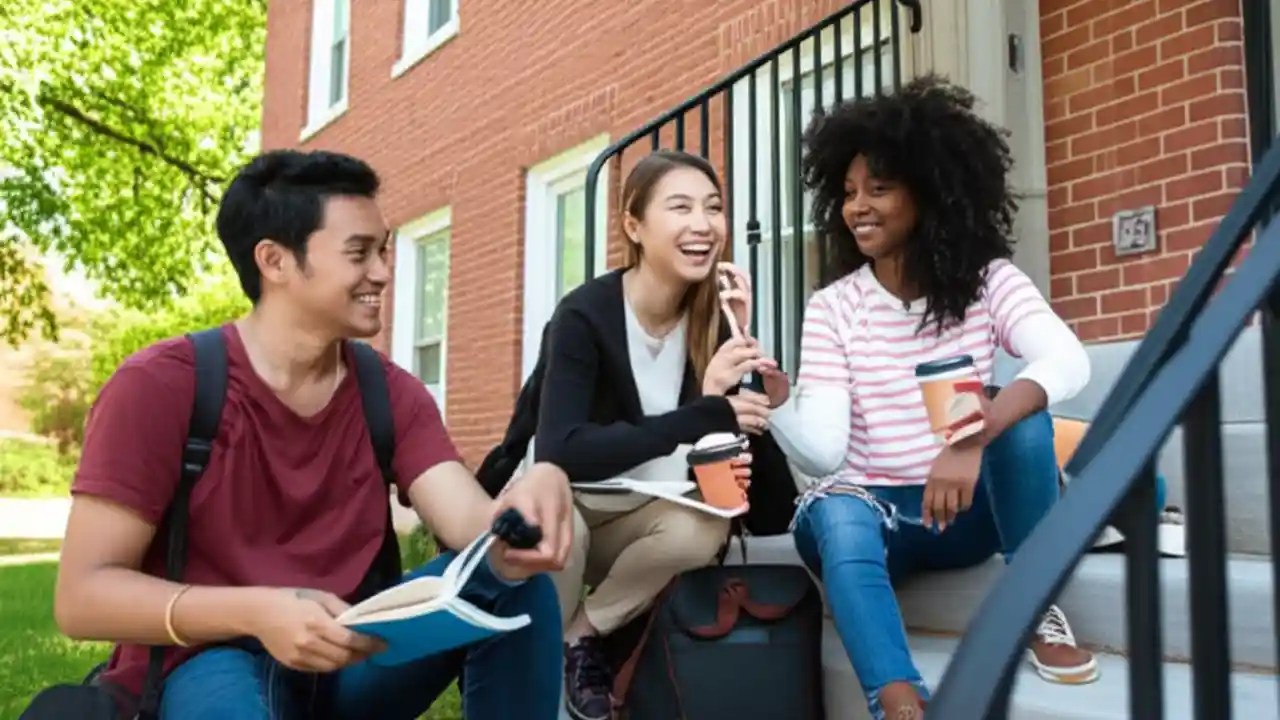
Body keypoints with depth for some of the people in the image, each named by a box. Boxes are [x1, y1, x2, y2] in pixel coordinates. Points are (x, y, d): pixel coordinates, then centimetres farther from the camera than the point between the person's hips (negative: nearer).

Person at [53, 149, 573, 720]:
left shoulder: (393, 394, 1)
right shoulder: (159, 385, -13)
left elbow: (472, 525, -14)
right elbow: (81, 595, -15)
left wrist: (524, 509, -39)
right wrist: (256, 613, -32)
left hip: (345, 659, 5)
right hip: (205, 663, -5)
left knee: (514, 577, -17)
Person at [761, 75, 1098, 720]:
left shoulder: (987, 281, -6)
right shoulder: (831, 307, -6)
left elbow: (1067, 363, -27)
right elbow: (821, 453, -15)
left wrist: (973, 439, -44)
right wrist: (771, 390, -35)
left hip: (971, 507, 1)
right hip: (872, 511, -1)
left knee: (1021, 411, -27)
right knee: (834, 514, -35)